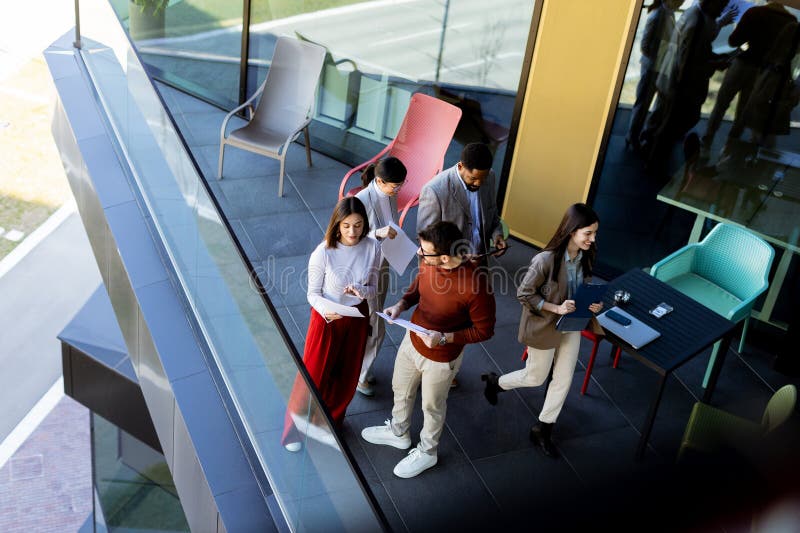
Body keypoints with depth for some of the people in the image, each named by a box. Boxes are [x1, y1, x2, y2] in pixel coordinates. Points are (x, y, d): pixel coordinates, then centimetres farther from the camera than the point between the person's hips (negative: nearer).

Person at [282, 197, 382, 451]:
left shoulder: (373, 248, -15)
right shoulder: (323, 253, -24)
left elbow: (373, 288, -3)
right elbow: (313, 294, -13)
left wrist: (361, 290, -26)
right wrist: (326, 310, -33)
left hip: (357, 317, 3)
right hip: (327, 318, -3)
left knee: (346, 376, 18)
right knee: (314, 373, 10)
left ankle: (327, 422, 44)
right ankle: (295, 425, 37)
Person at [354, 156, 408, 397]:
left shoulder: (391, 196, -5)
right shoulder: (362, 201, -28)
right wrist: (378, 234, -39)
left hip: (383, 264, 7)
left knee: (371, 322, 21)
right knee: (375, 328, 3)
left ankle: (361, 368, 41)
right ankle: (358, 376, 25)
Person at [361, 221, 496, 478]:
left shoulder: (476, 285, -37)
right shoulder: (428, 262, -20)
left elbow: (484, 330, -22)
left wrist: (444, 338, -31)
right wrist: (401, 304, -12)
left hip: (441, 357, -6)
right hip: (412, 340, 6)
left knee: (432, 407, 21)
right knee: (401, 389, 29)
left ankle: (426, 452, 51)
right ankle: (398, 432, 60)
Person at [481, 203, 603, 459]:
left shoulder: (585, 257, -9)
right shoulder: (546, 260, -30)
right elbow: (524, 294, -20)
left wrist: (592, 303, -11)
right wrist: (556, 308, -27)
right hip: (544, 326, -6)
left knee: (564, 380, 13)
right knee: (536, 377, 14)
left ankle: (542, 430, 32)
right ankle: (495, 382, 45)